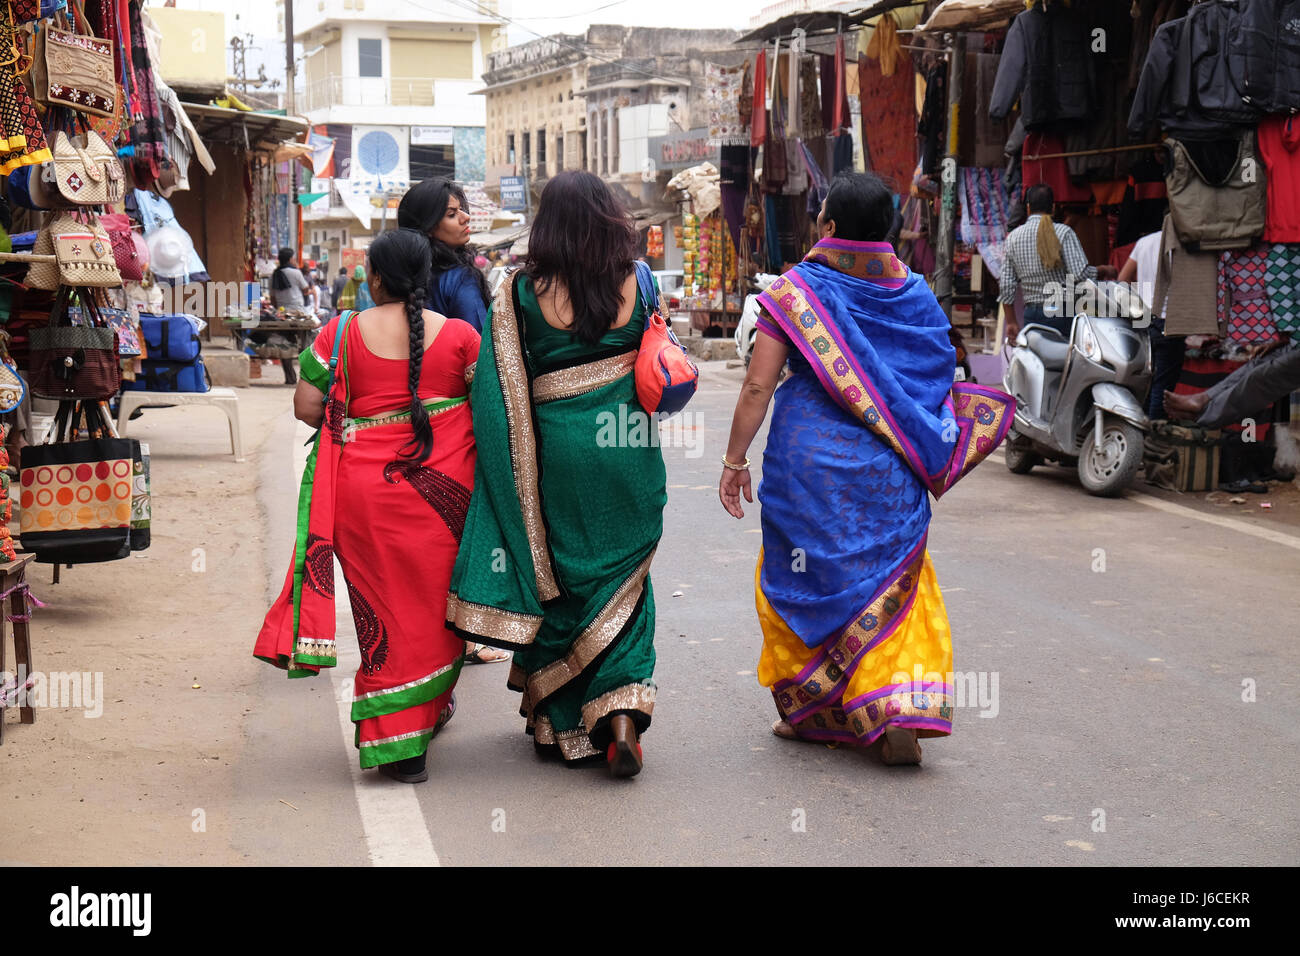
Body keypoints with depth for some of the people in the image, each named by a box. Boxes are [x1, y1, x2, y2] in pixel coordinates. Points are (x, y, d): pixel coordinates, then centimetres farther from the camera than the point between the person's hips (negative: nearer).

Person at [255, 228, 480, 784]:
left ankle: (398, 743, 10)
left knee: (385, 605, 8)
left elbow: (306, 407, -3)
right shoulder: (459, 335, -2)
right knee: (434, 602, 17)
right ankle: (430, 709, 30)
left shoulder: (343, 333, -3)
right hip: (444, 490, 0)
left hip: (365, 491, 0)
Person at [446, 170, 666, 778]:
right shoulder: (638, 283, -2)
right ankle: (621, 710, -5)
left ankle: (560, 725, 24)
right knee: (621, 583, 13)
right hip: (628, 449, 1)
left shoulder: (523, 292, -7)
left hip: (555, 448, -1)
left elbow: (499, 386, -8)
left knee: (555, 579, 14)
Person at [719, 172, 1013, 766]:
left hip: (810, 465, -3)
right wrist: (924, 450, 20)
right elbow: (941, 379, 8)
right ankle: (899, 713, -3)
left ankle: (808, 712, 22)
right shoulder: (912, 293, 4)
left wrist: (734, 459, -1)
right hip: (889, 472, 3)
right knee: (891, 584, 11)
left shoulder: (796, 291, -7)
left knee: (805, 580, 13)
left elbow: (757, 388, -9)